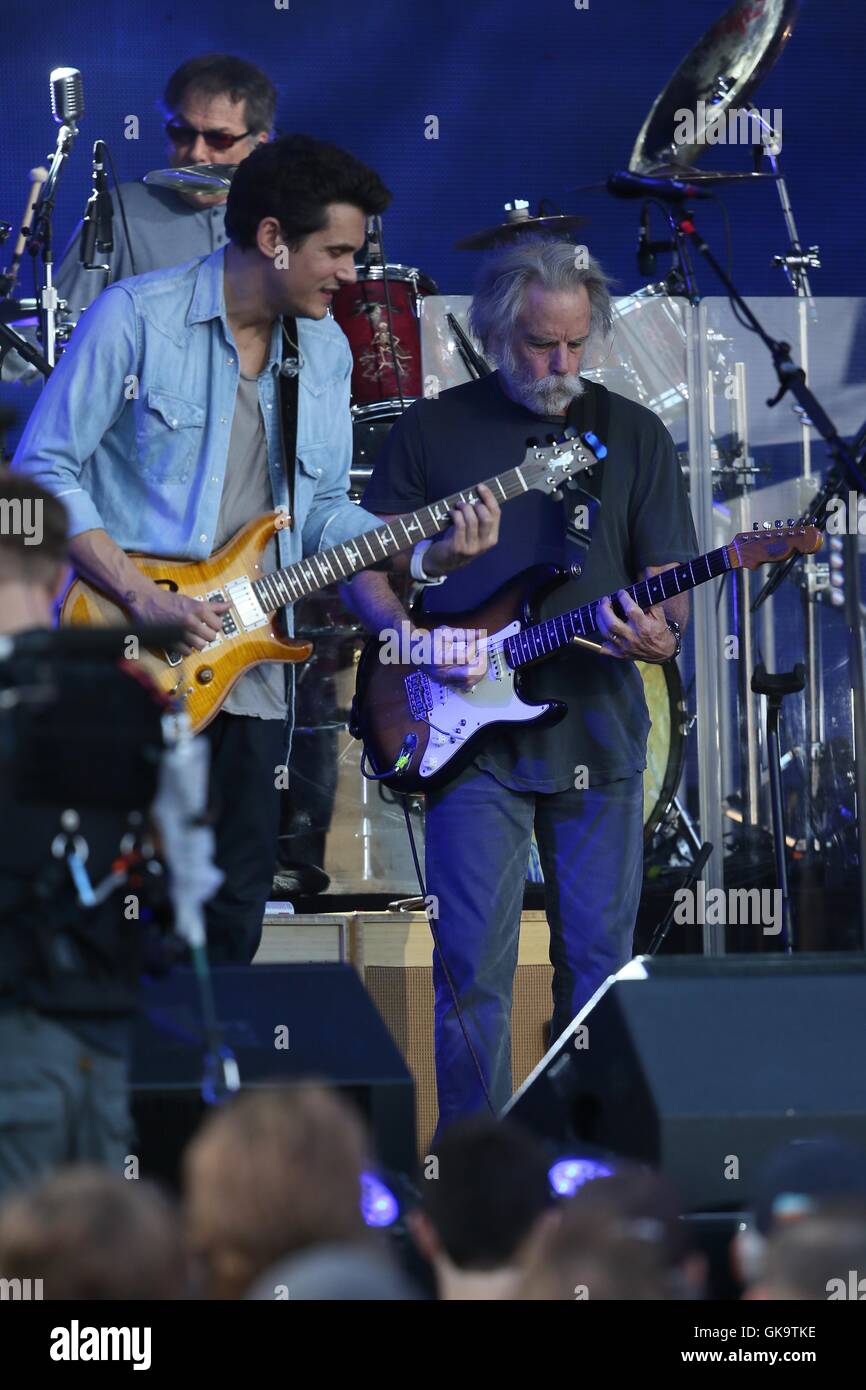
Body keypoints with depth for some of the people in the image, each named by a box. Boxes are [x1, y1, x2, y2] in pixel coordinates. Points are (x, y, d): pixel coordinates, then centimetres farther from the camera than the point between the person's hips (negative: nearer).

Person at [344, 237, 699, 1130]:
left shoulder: (632, 433, 9)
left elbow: (668, 578, 8)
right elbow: (362, 567, 8)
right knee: (474, 966, -7)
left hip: (598, 731, 2)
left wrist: (658, 635, -15)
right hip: (472, 740, -2)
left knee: (600, 962, 3)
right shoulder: (433, 430, 5)